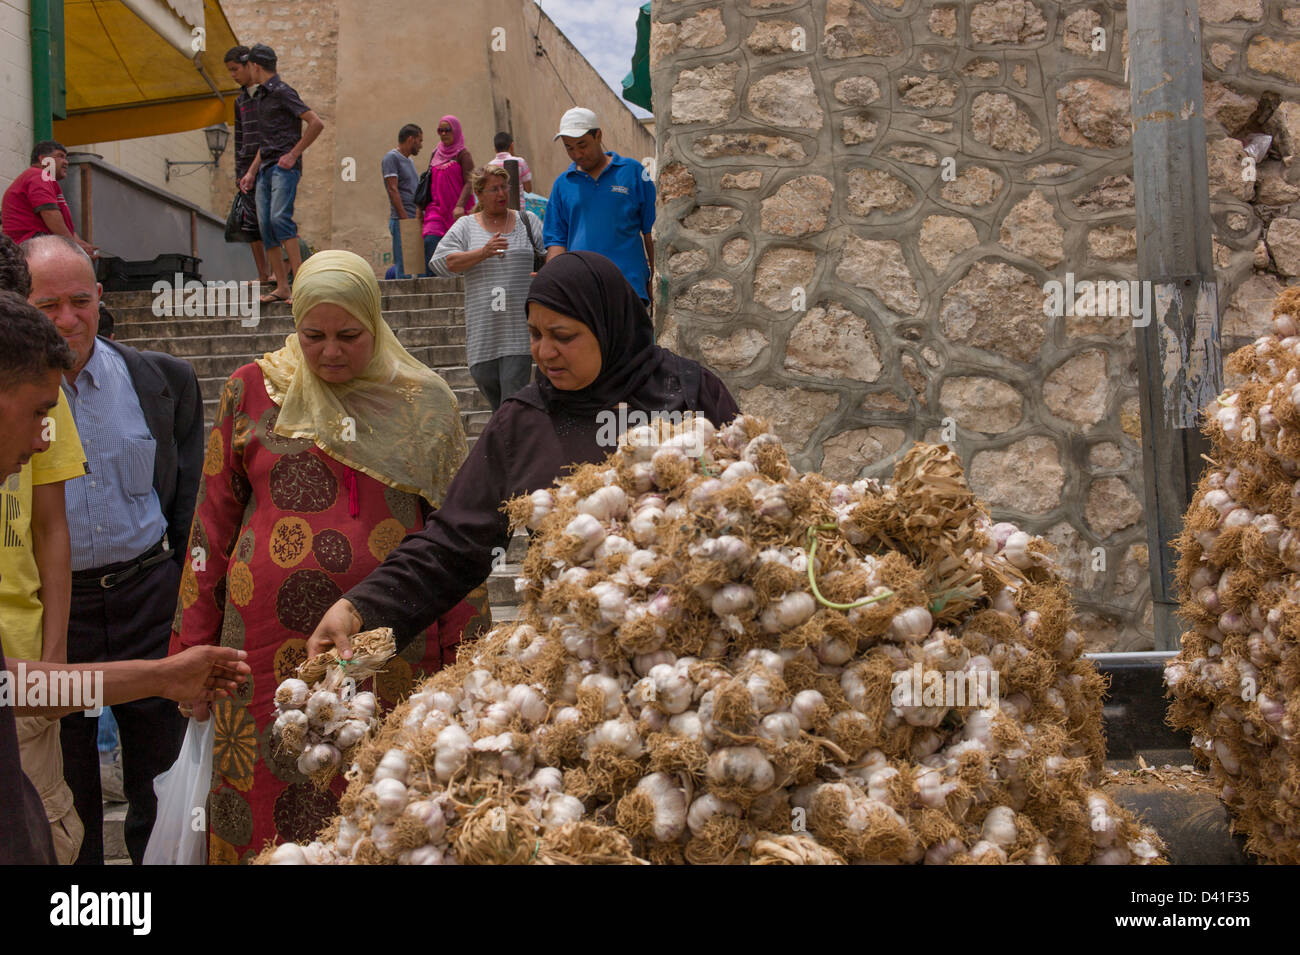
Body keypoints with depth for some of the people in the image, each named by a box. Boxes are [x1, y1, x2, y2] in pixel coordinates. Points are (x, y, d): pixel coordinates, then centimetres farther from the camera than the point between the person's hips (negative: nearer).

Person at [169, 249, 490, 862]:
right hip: (271, 644, 0)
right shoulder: (254, 390, 7)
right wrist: (194, 649, 7)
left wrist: (462, 662, 4)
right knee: (271, 816, 3)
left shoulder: (423, 404, 6)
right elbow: (214, 522, 9)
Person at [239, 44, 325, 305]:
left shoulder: (282, 92, -7)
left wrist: (294, 154, -13)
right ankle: (281, 287, 1)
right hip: (266, 168, 9)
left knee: (279, 218, -24)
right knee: (265, 225, 0)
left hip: (284, 167, -9)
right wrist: (251, 172, 22)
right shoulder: (261, 96, 21)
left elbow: (316, 123, -14)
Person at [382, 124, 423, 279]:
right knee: (405, 268, -12)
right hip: (401, 220, -9)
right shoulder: (391, 157, -4)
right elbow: (393, 190, -13)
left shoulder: (409, 161, 23)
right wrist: (405, 219, -18)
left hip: (414, 221, 9)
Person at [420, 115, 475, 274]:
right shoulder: (435, 155, 15)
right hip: (437, 208, 4)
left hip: (458, 212, -4)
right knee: (430, 241, -16)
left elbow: (469, 182, -10)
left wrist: (460, 206, -23)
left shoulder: (462, 154, -1)